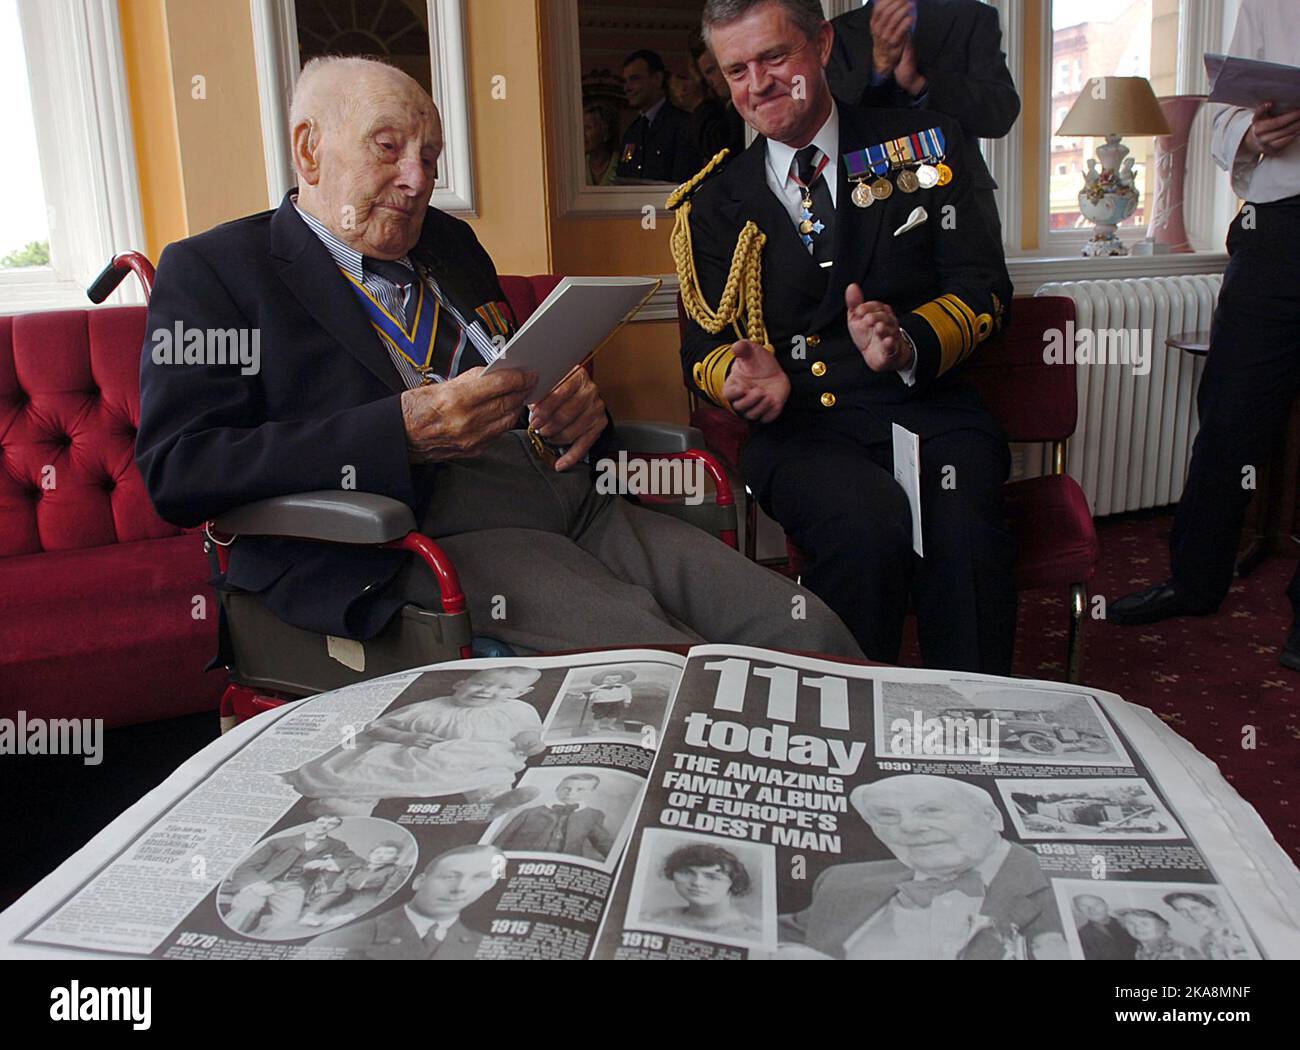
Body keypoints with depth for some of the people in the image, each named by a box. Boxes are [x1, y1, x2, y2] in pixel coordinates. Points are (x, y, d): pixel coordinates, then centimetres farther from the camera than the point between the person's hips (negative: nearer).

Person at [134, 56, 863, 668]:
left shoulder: (450, 242, 25)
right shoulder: (214, 269, 7)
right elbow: (176, 472, -6)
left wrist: (578, 402, 5)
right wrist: (400, 432, -18)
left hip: (581, 502, 6)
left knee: (806, 636, -13)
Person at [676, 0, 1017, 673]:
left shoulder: (921, 144, 11)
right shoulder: (712, 205, 13)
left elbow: (982, 287, 4)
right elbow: (704, 346, 11)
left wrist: (907, 342, -18)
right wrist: (744, 376, -14)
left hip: (924, 406, 1)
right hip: (798, 425, 0)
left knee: (964, 524, -32)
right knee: (869, 524, -33)